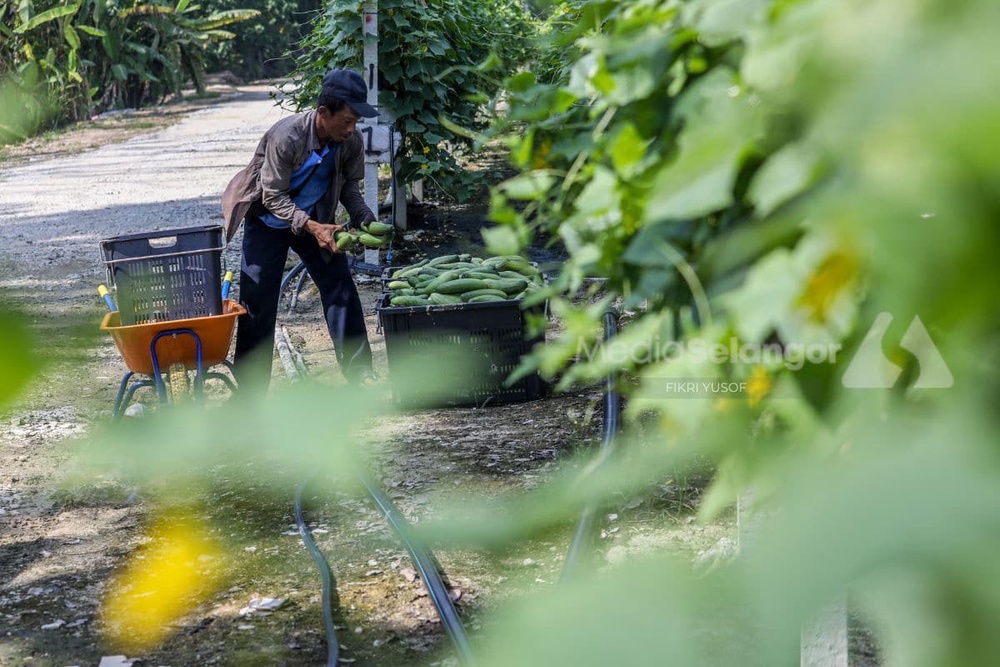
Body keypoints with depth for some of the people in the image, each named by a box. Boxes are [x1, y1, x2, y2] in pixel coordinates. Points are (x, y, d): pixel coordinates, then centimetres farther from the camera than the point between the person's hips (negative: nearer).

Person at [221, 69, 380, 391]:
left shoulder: (351, 141, -18)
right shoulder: (286, 135, -33)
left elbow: (348, 185, 0)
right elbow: (273, 197, -26)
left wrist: (365, 219, -18)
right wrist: (312, 228, -37)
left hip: (316, 219, 4)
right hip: (269, 220, -4)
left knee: (341, 288, 0)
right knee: (257, 301, -5)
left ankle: (359, 372, 10)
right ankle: (250, 388, 3)